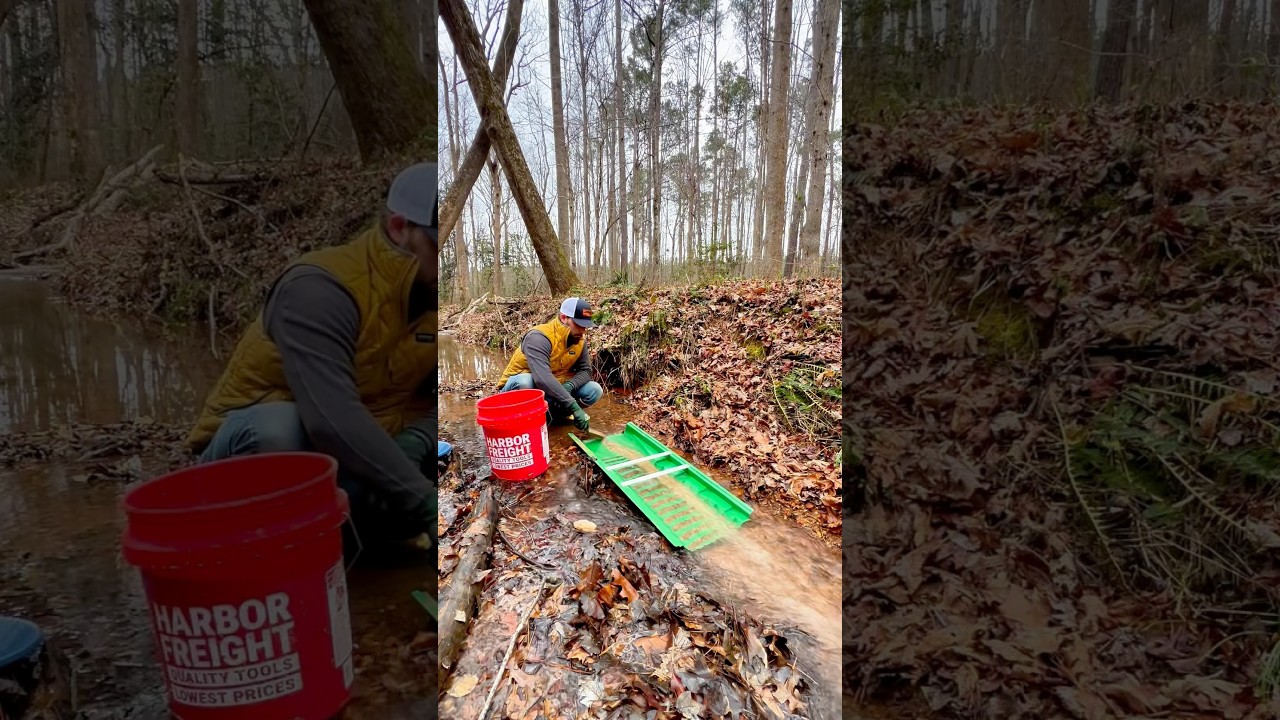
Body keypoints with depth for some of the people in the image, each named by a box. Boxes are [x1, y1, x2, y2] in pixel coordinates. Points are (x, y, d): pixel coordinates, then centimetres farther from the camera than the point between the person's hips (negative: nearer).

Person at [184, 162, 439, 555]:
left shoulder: (431, 291, -6)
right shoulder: (322, 288, -27)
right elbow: (332, 419, -41)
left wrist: (415, 440, -29)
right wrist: (425, 504, -44)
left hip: (353, 465, 6)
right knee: (276, 426, -38)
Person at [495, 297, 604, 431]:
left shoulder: (579, 339, -6)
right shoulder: (539, 337, -30)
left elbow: (585, 371, -4)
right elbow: (543, 379, -42)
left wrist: (570, 385, -28)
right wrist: (574, 407, -46)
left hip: (551, 390, 6)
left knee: (595, 390, -13)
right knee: (525, 381, -40)